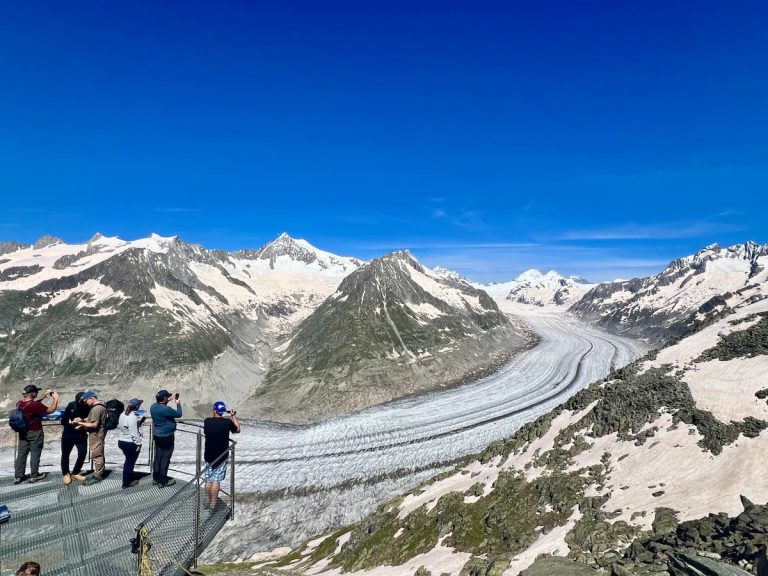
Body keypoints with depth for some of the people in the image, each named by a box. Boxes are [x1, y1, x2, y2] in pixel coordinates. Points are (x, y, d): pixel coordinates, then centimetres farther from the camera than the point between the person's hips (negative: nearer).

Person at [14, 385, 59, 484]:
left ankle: (18, 476, 18)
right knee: (35, 454, 6)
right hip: (35, 433, -7)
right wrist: (55, 399, -9)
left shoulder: (19, 403, -2)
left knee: (22, 453, 12)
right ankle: (34, 475, 14)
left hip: (23, 433, 7)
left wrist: (44, 397, 14)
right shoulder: (35, 405, -25)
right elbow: (51, 410, -18)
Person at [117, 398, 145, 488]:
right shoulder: (133, 417, -24)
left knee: (129, 461, 22)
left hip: (121, 441, 9)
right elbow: (134, 433, -24)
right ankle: (126, 483, 16)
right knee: (130, 462, 6)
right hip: (130, 443, -9)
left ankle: (130, 479, 34)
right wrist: (138, 443, -16)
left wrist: (140, 421, 6)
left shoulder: (123, 414, 5)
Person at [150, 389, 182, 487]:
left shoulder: (153, 406, -2)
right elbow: (179, 414, -13)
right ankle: (163, 481, 7)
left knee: (158, 456, 16)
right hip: (167, 437, -8)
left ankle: (156, 478, 25)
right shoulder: (166, 409, -26)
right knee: (165, 457, 1)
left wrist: (170, 399, 20)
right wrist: (178, 404, 2)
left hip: (157, 435, 8)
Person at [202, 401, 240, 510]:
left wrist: (214, 416, 19)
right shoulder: (228, 422, -14)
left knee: (208, 480, 16)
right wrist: (234, 416, 11)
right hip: (221, 456, -3)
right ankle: (213, 504, 5)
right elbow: (238, 430, 4)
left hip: (208, 455, 3)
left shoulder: (207, 421, -7)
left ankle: (207, 502, 28)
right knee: (216, 480, 2)